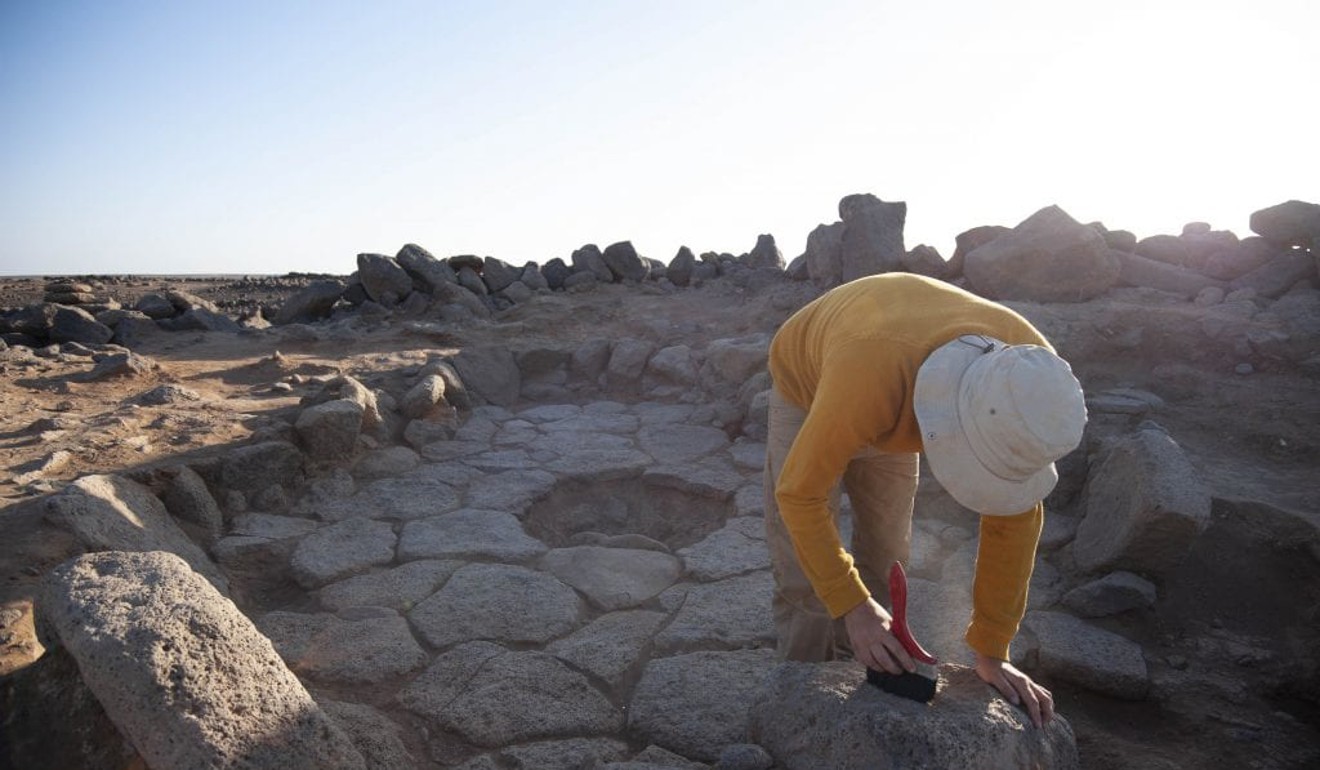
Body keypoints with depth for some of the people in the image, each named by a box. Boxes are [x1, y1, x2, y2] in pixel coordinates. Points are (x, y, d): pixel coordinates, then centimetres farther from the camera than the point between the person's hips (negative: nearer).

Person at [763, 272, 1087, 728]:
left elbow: (1015, 516, -21)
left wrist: (990, 651, -17)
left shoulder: (1029, 376, -31)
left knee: (883, 563, 5)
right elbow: (799, 493, -33)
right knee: (804, 576, -9)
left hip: (895, 402, 4)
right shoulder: (871, 382, -47)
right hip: (808, 386, -4)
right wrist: (852, 606, -32)